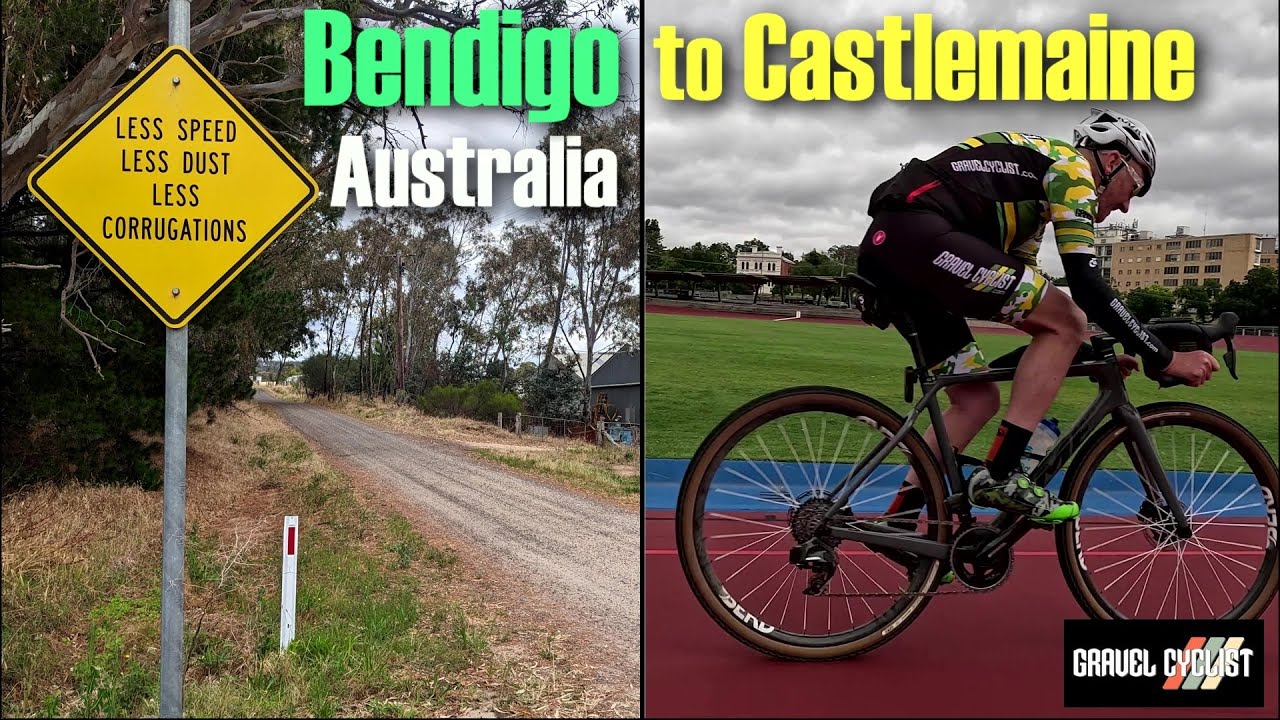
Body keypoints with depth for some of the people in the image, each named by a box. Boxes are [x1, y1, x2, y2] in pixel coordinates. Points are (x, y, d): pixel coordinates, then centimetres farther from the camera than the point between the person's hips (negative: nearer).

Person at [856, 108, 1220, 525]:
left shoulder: (1034, 187, 31)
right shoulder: (1071, 167, 3)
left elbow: (1027, 305, 30)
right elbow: (1086, 284, -8)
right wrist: (1164, 358, -3)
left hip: (884, 242, 10)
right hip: (916, 233, -10)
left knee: (978, 400, 15)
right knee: (1069, 319, -6)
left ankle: (898, 523, 15)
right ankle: (1000, 476, -8)